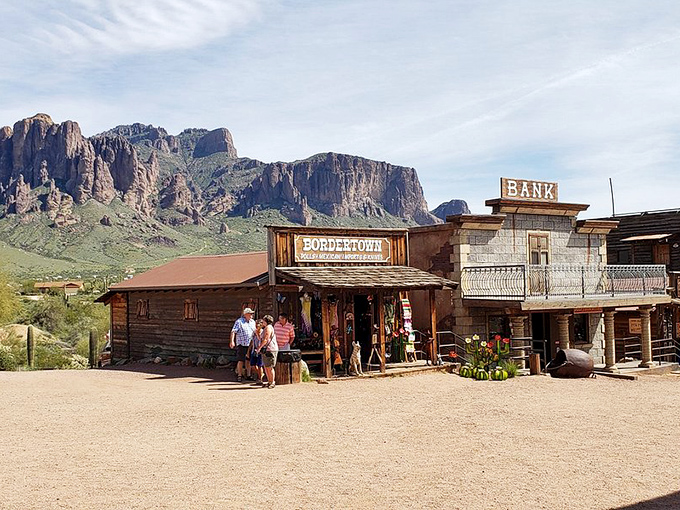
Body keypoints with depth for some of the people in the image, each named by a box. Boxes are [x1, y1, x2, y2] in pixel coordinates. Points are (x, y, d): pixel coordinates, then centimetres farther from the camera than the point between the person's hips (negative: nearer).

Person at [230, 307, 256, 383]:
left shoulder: (252, 322, 14)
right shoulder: (239, 322, -6)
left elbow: (255, 331, 25)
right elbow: (233, 331, -12)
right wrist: (232, 341, -23)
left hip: (250, 344, 6)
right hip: (241, 344, -6)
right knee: (241, 360, -5)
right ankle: (239, 375, 3)